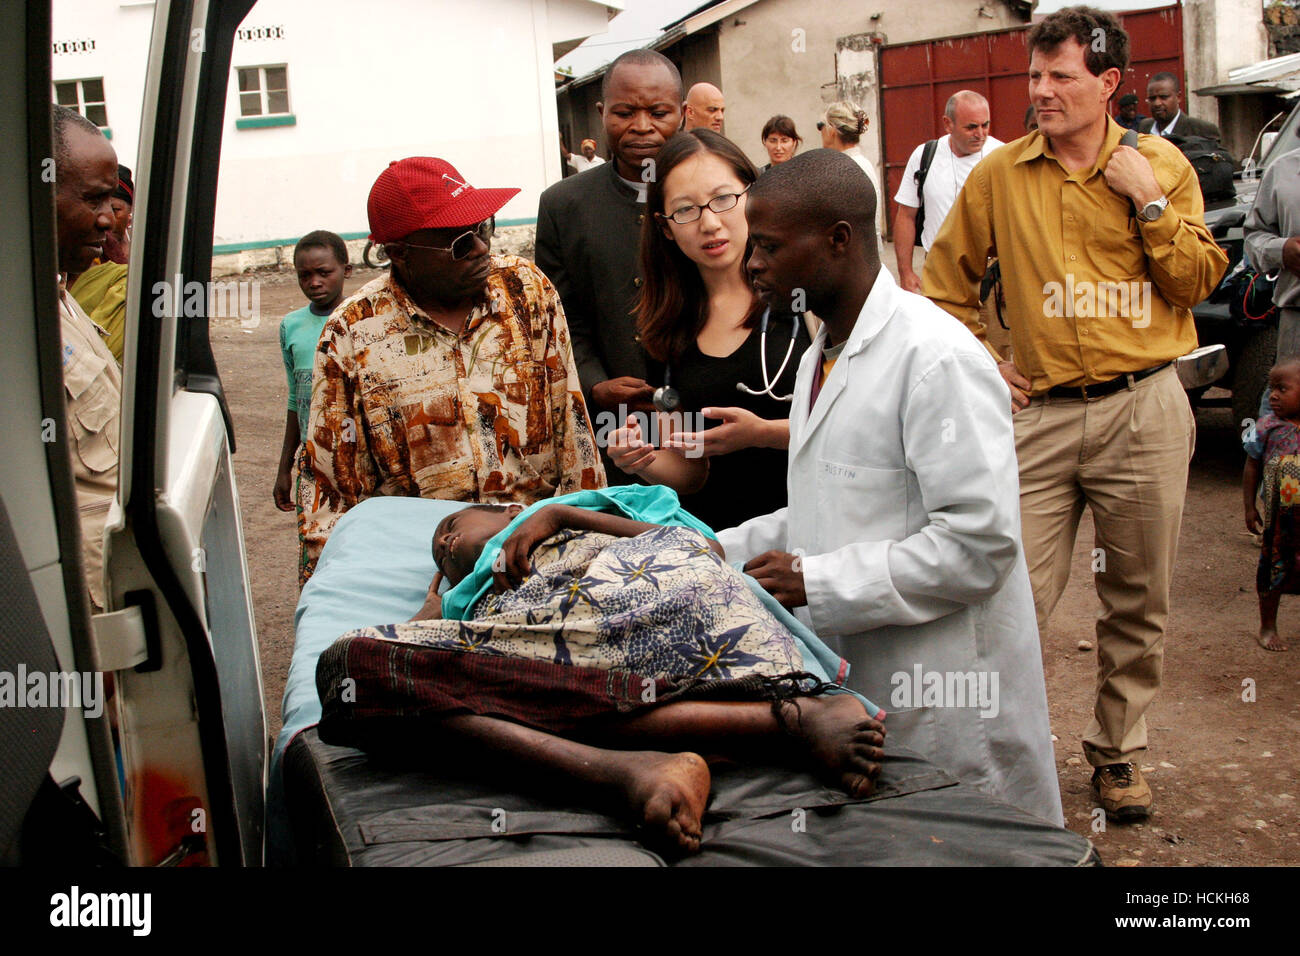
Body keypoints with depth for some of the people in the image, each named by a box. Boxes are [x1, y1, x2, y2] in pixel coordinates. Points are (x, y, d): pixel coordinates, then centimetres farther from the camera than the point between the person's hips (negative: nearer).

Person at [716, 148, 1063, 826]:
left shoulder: (937, 358, -18)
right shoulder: (818, 360, 14)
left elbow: (978, 541, -23)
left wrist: (816, 583, -21)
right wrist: (721, 552, 6)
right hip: (853, 688, 9)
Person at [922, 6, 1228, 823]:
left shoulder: (1161, 165, 4)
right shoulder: (1000, 175, 4)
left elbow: (1199, 282, 1)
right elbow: (945, 279, 13)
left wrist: (1148, 201, -8)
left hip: (1144, 408, 1)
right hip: (1042, 413, 0)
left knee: (1138, 601, 10)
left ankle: (1118, 751, 28)